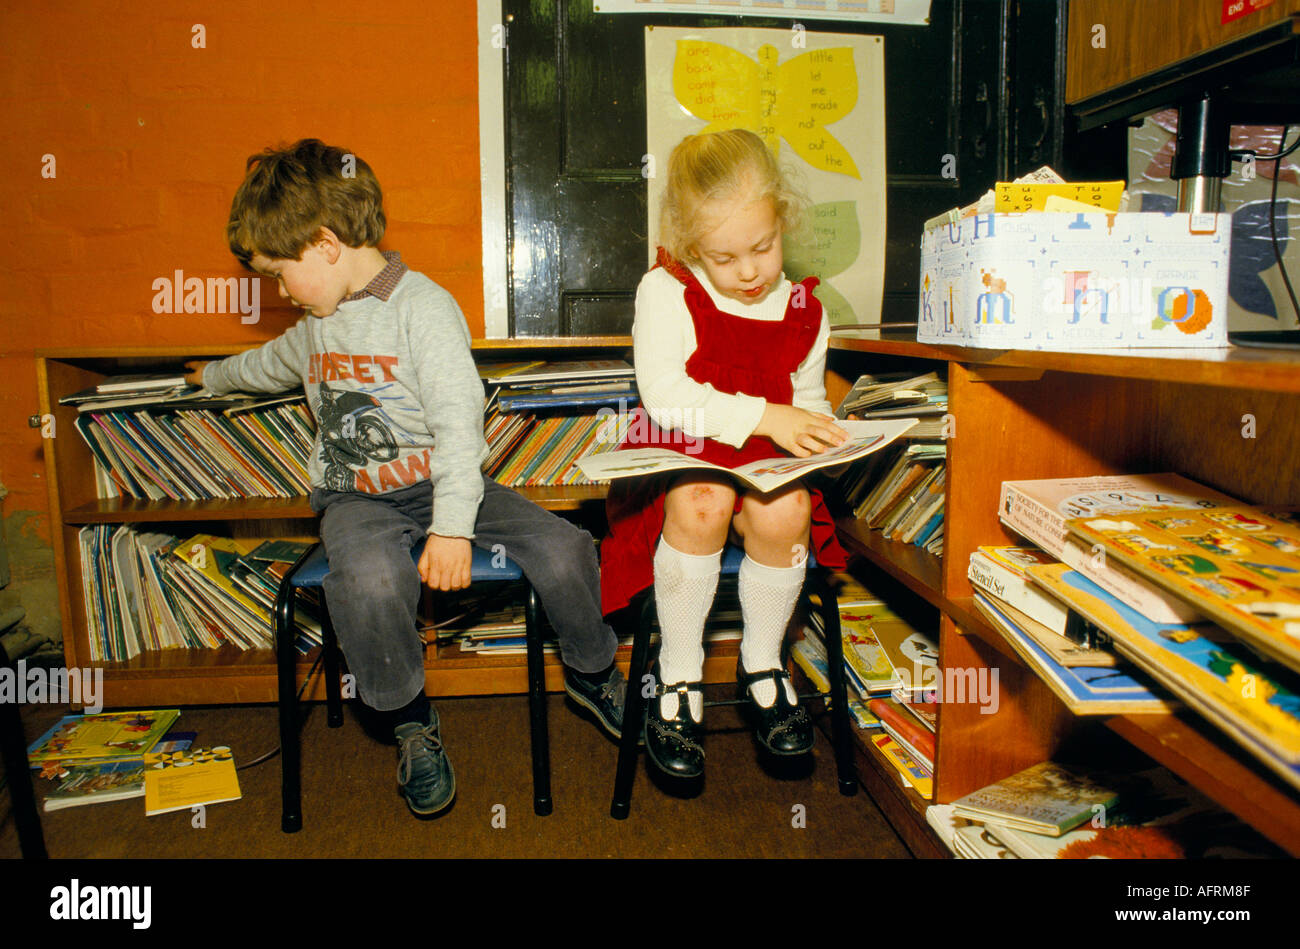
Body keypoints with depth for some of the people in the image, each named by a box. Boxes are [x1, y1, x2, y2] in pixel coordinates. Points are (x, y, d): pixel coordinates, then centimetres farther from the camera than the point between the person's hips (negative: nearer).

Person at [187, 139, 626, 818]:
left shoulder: (424, 307, -10)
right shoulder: (315, 325, 14)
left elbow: (459, 421, -19)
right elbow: (272, 363, 40)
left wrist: (452, 527, -27)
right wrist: (216, 375, 58)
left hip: (435, 483, -3)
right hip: (354, 499, 4)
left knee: (563, 547, -21)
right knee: (368, 579, -33)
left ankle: (590, 671, 10)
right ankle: (411, 723, -7)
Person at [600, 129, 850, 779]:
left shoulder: (802, 310, 9)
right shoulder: (666, 293, -5)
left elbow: (807, 398, 21)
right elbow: (665, 397, -17)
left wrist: (819, 433, -4)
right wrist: (764, 417, -24)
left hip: (768, 458, 3)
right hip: (678, 455, -3)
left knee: (785, 512, -32)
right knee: (701, 506, -37)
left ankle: (762, 662, -3)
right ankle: (678, 676, -13)